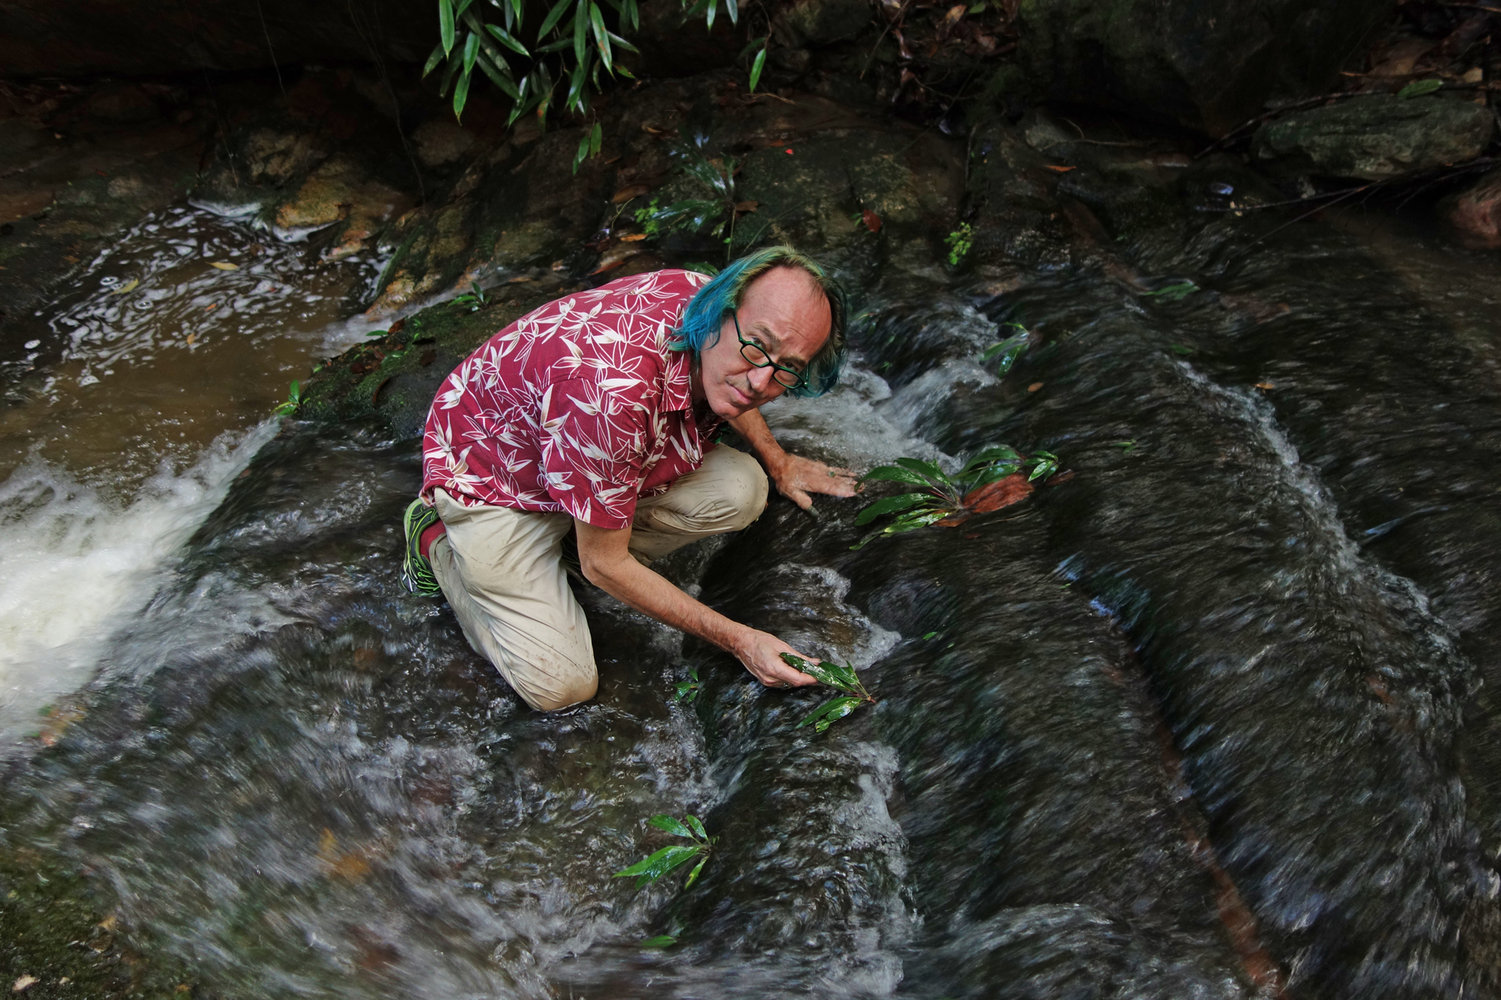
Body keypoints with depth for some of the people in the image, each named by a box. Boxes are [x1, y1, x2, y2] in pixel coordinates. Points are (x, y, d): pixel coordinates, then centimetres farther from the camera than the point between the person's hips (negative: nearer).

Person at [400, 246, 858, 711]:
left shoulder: (708, 296, -20)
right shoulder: (611, 390, -42)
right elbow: (604, 565, -27)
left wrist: (778, 462, 18)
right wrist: (738, 640, -23)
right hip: (492, 480, -6)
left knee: (740, 490, -17)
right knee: (562, 684, -10)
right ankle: (436, 541, 11)